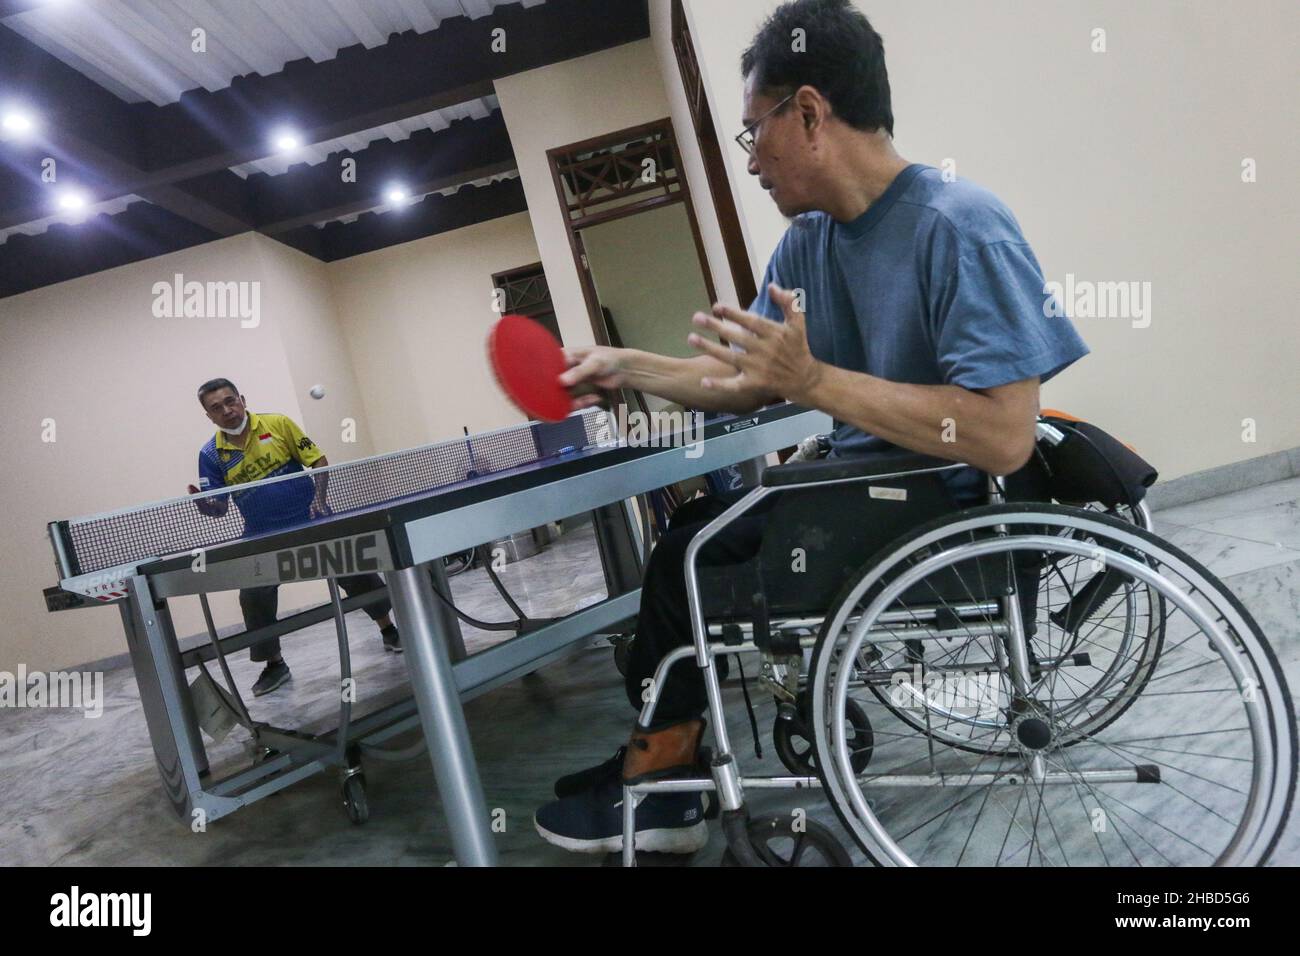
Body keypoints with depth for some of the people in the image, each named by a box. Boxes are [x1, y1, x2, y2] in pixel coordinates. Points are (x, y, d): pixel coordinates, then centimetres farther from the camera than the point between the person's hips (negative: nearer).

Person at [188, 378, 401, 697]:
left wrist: (319, 497, -16)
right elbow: (219, 508, 1)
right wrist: (201, 501, -21)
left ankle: (389, 631, 22)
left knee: (355, 571, 0)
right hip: (263, 537, 2)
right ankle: (274, 664, 14)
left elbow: (318, 461, -3)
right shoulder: (211, 454, -2)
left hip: (312, 521, -1)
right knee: (253, 597, -8)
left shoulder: (278, 424, -7)